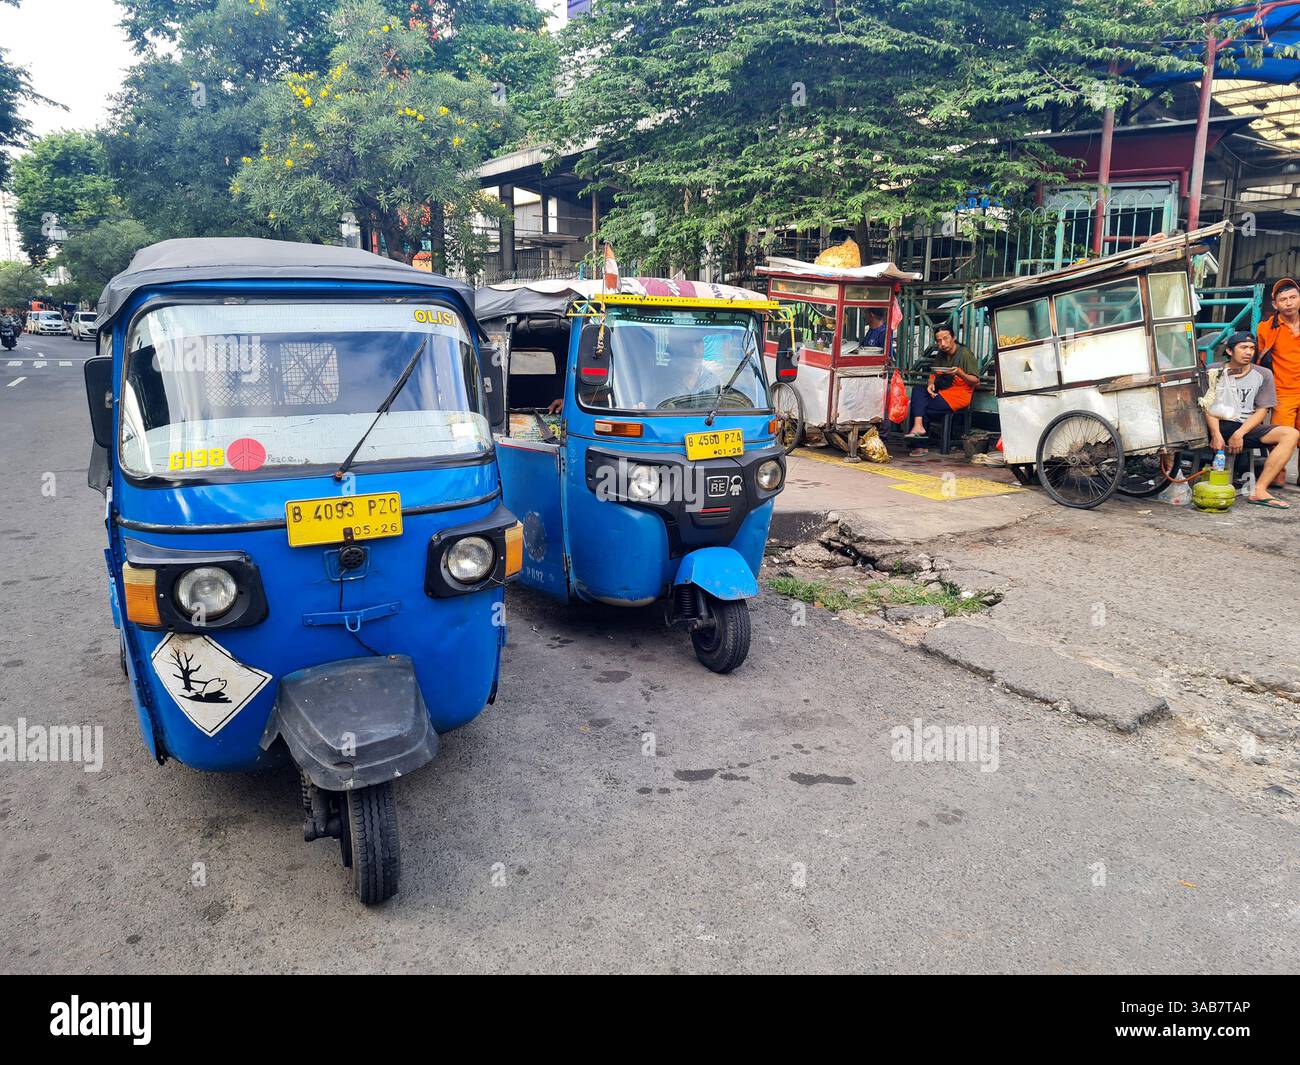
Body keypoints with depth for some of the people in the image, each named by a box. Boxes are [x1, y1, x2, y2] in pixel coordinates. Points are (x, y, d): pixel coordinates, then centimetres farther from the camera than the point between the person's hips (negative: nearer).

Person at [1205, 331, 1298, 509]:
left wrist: (1240, 433, -14)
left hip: (1249, 428, 2)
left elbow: (1262, 410, 4)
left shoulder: (1263, 374, 12)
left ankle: (1259, 490, -31)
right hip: (1221, 427, -2)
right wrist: (1216, 434, -19)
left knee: (1291, 434, -22)